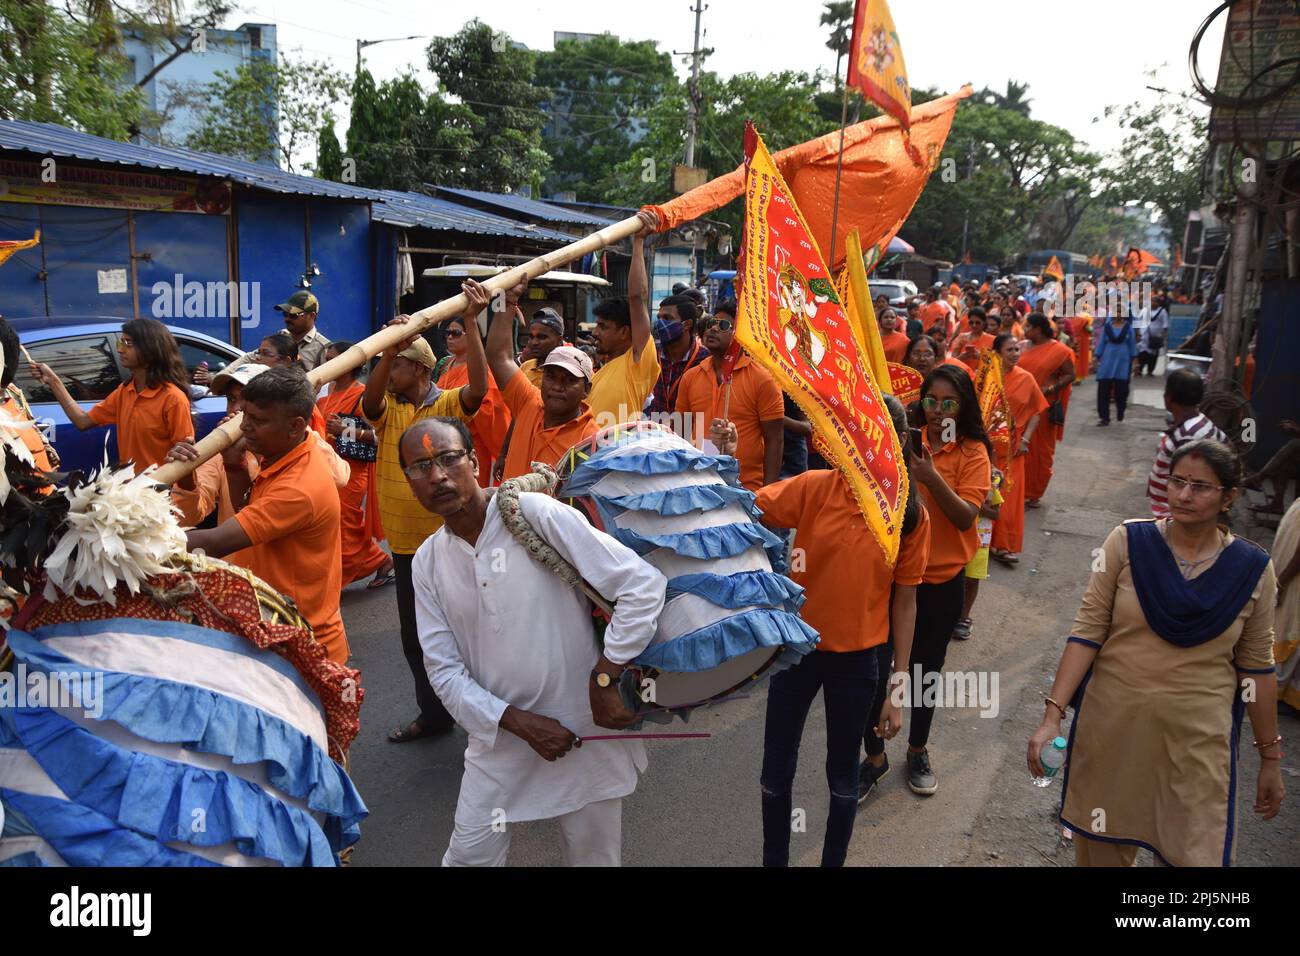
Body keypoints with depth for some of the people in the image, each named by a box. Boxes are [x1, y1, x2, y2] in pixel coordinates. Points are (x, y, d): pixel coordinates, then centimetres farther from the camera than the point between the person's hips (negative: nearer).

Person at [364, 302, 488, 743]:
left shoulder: (449, 404, -7)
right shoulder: (387, 409, 2)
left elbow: (478, 388, -27)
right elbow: (369, 400, -20)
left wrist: (471, 324, -32)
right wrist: (389, 349, -35)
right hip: (405, 541, 5)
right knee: (415, 634, 15)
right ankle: (434, 713, 31)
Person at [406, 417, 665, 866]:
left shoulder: (536, 514, -16)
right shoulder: (427, 562, 1)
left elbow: (644, 584, -19)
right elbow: (444, 669, 0)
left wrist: (605, 678, -17)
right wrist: (517, 722, -13)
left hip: (585, 727, -3)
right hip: (500, 736, 4)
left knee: (593, 857, 13)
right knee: (468, 855, 12)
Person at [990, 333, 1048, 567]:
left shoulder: (1026, 379, 0)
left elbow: (1037, 412, 6)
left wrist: (1025, 439, -2)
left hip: (1011, 447, 2)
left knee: (1009, 496, 4)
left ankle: (1004, 545, 14)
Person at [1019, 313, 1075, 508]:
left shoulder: (1059, 350, -8)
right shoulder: (1023, 347, 8)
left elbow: (1070, 375, -6)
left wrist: (1050, 389, -18)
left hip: (1044, 407, -4)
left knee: (1041, 450, 6)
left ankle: (1034, 494, 17)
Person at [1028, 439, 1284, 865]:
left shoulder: (1252, 569, -3)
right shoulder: (1127, 542, -7)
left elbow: (1256, 666, 5)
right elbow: (1087, 632, -8)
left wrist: (1270, 757, 9)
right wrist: (1052, 714, -15)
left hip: (1198, 739, 0)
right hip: (1112, 724, 0)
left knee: (1195, 853, 6)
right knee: (1101, 848, 13)